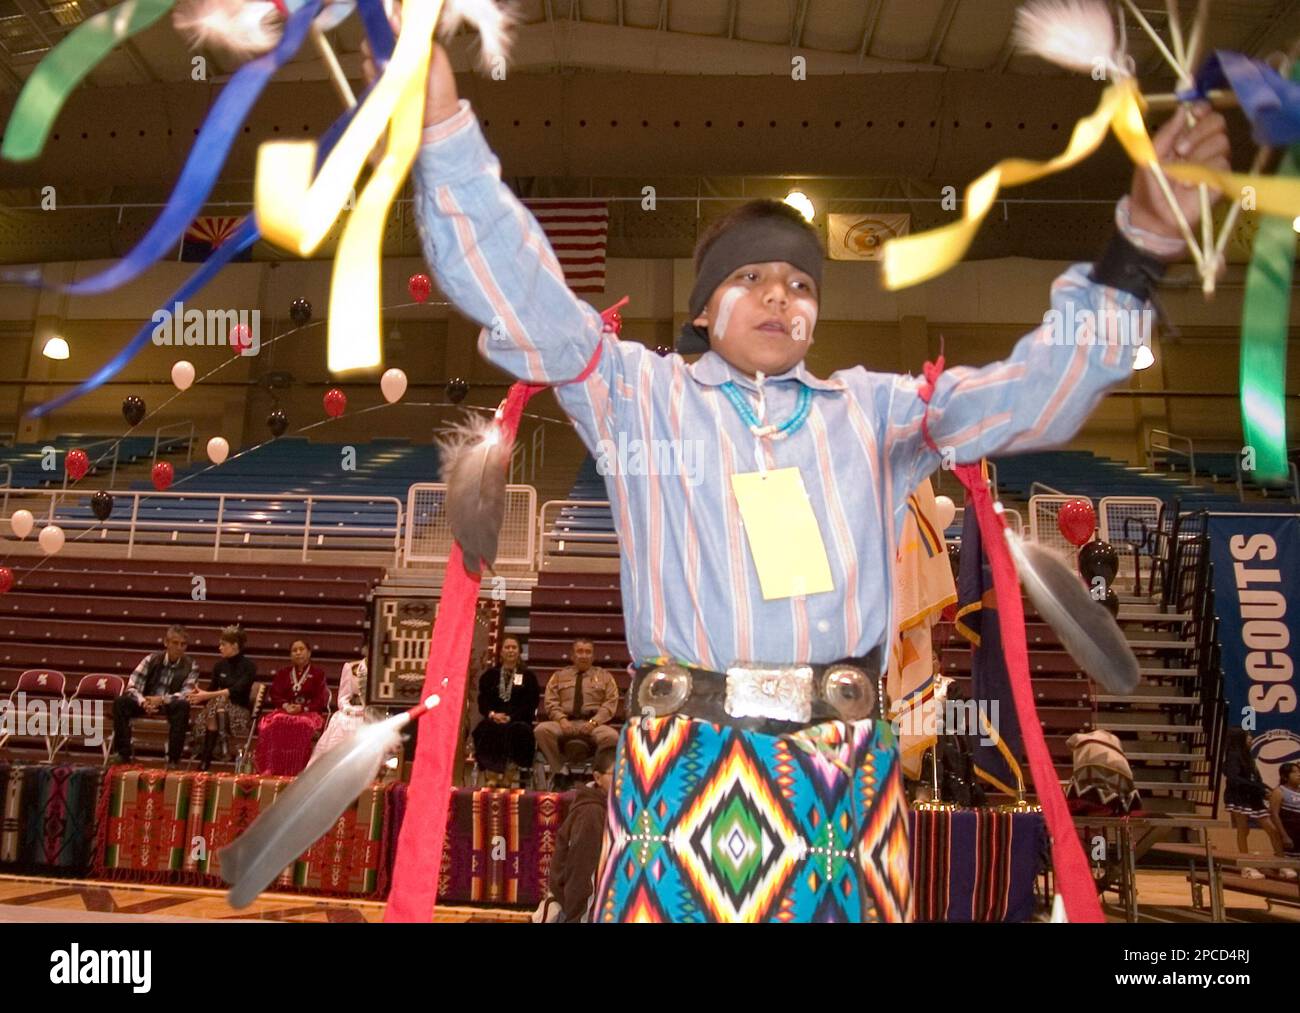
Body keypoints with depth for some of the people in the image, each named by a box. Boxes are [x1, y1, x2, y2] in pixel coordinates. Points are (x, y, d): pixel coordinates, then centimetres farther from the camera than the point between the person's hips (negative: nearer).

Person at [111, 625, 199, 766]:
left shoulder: (191, 666, -6)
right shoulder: (152, 659, -2)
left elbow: (186, 694, -16)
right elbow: (132, 687, -9)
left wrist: (161, 699, -31)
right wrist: (144, 702, -29)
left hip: (171, 706, -2)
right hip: (147, 704, 2)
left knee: (183, 705, -35)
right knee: (120, 702, -23)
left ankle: (173, 759, -29)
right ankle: (123, 754, -15)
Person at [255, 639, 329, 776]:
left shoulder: (318, 673, 10)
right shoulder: (283, 673, 22)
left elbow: (321, 699, 2)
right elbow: (274, 695, 11)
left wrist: (303, 708, -14)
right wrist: (286, 705, -9)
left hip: (310, 712, -3)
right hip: (285, 710, 3)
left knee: (304, 725, -39)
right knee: (271, 724, -33)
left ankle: (297, 771, -37)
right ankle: (271, 769, -34)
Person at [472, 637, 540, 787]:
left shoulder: (528, 676, 14)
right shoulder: (490, 675, 20)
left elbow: (530, 704, 2)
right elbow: (483, 701, 9)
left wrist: (510, 717, -13)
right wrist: (492, 714, -13)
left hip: (518, 721, -1)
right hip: (494, 719, 2)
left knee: (517, 731, -35)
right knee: (484, 730, -32)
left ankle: (511, 776, -28)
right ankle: (491, 774, -31)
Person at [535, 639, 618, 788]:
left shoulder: (604, 676, 18)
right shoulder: (559, 675, 21)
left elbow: (610, 704, 5)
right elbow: (550, 702, 9)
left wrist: (594, 722, -12)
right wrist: (562, 719, -11)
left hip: (594, 724, -1)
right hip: (565, 723, 1)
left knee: (611, 736, -35)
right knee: (542, 729, -31)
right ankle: (558, 773, -16)